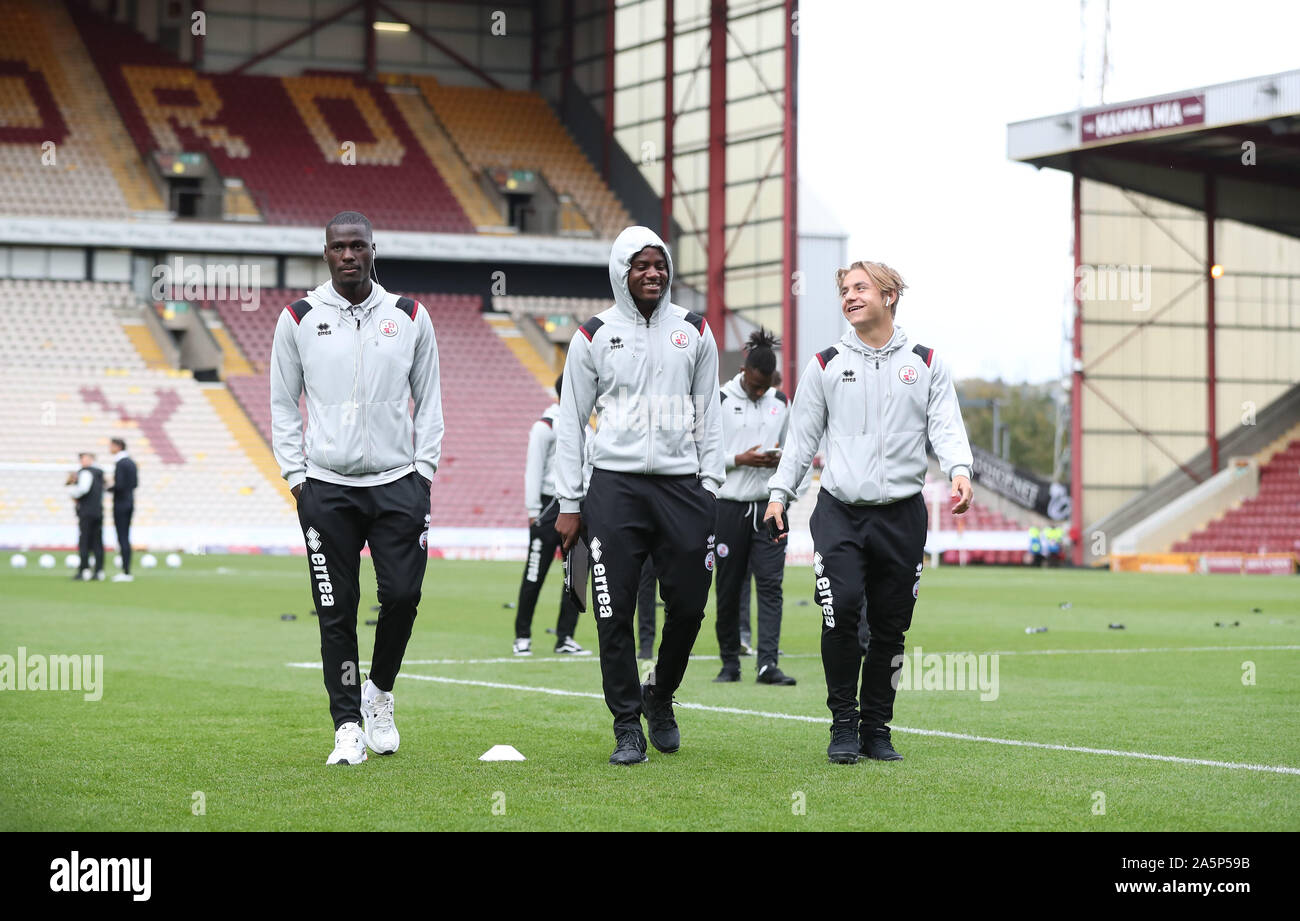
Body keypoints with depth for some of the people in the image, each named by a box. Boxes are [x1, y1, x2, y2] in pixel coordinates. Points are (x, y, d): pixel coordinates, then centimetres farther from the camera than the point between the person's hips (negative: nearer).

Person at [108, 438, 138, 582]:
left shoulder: (120, 464, -15)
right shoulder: (131, 462, 12)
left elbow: (119, 485, -21)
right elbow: (135, 483, 17)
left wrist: (107, 489, -4)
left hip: (120, 504, -9)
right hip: (130, 502, 9)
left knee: (122, 539, -7)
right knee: (125, 539, 11)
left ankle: (126, 572, -8)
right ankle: (127, 571, 10)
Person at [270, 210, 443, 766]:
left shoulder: (410, 318, 7)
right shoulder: (298, 320, 4)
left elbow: (429, 401, 12)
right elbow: (283, 405, 9)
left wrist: (424, 470, 2)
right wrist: (296, 477, 1)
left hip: (397, 482, 1)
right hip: (327, 486, -1)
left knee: (402, 595, -7)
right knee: (336, 611, -1)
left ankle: (379, 693, 19)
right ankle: (348, 727, 8)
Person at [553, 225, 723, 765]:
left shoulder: (694, 332, 10)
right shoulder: (593, 337, 5)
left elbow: (708, 415, 12)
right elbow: (570, 423, 6)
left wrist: (710, 487, 4)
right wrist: (568, 504, 1)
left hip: (680, 484, 2)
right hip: (615, 484, -2)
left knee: (688, 604, 2)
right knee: (615, 612, -5)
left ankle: (660, 696, 28)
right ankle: (627, 726, 6)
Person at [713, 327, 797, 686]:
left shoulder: (780, 402, 10)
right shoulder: (720, 402, -3)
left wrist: (781, 458, -3)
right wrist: (740, 460, -15)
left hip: (770, 505, 3)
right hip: (730, 505, -3)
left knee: (770, 585, -8)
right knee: (729, 587, 3)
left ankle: (768, 663, -13)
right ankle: (730, 663, 14)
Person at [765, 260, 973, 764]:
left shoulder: (925, 364, 9)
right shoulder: (825, 364, 9)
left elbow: (946, 425, 1)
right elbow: (802, 435, 12)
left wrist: (959, 469, -18)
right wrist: (779, 493, 5)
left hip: (902, 514, 1)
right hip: (840, 511, -1)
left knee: (890, 627, 4)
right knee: (841, 610, -17)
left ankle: (876, 729, 17)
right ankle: (843, 724, -3)